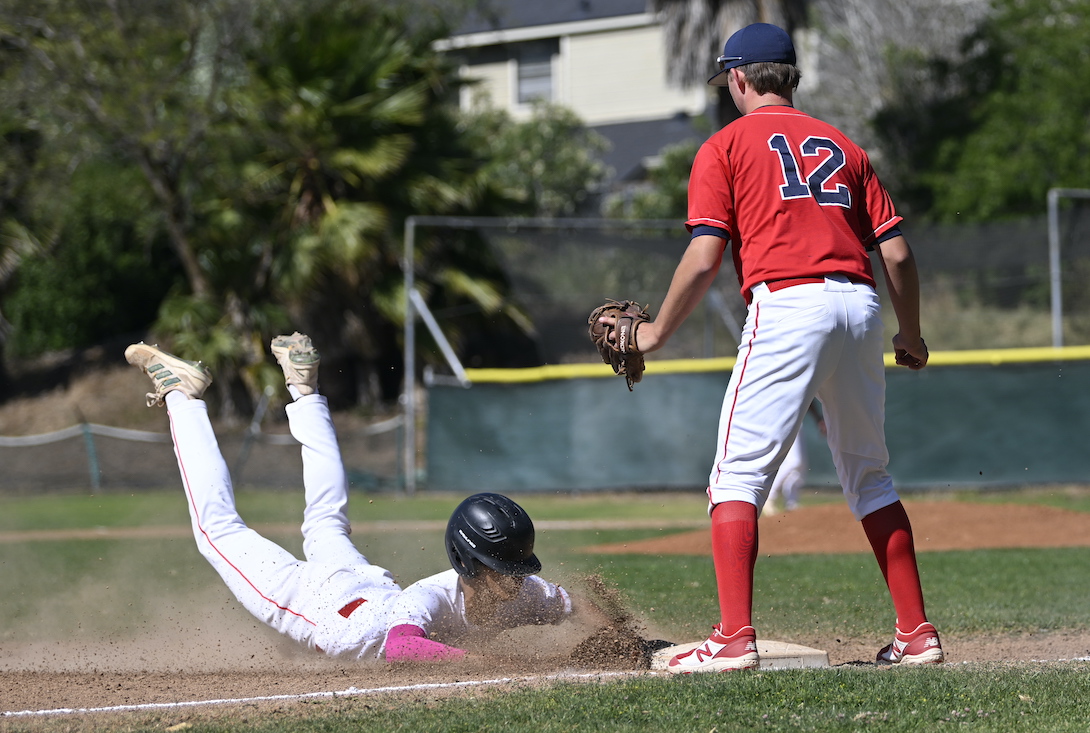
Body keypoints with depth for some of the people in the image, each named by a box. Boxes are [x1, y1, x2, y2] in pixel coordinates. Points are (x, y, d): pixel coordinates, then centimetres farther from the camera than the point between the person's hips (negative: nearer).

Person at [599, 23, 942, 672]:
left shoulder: (726, 146, 8)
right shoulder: (842, 146, 22)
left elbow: (705, 257, -3)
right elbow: (897, 253, 15)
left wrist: (657, 332, 8)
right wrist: (912, 337, 28)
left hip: (786, 307, -5)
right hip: (861, 305, 5)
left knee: (738, 475, -4)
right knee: (869, 477, 17)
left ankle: (735, 639, -18)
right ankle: (917, 633, 15)